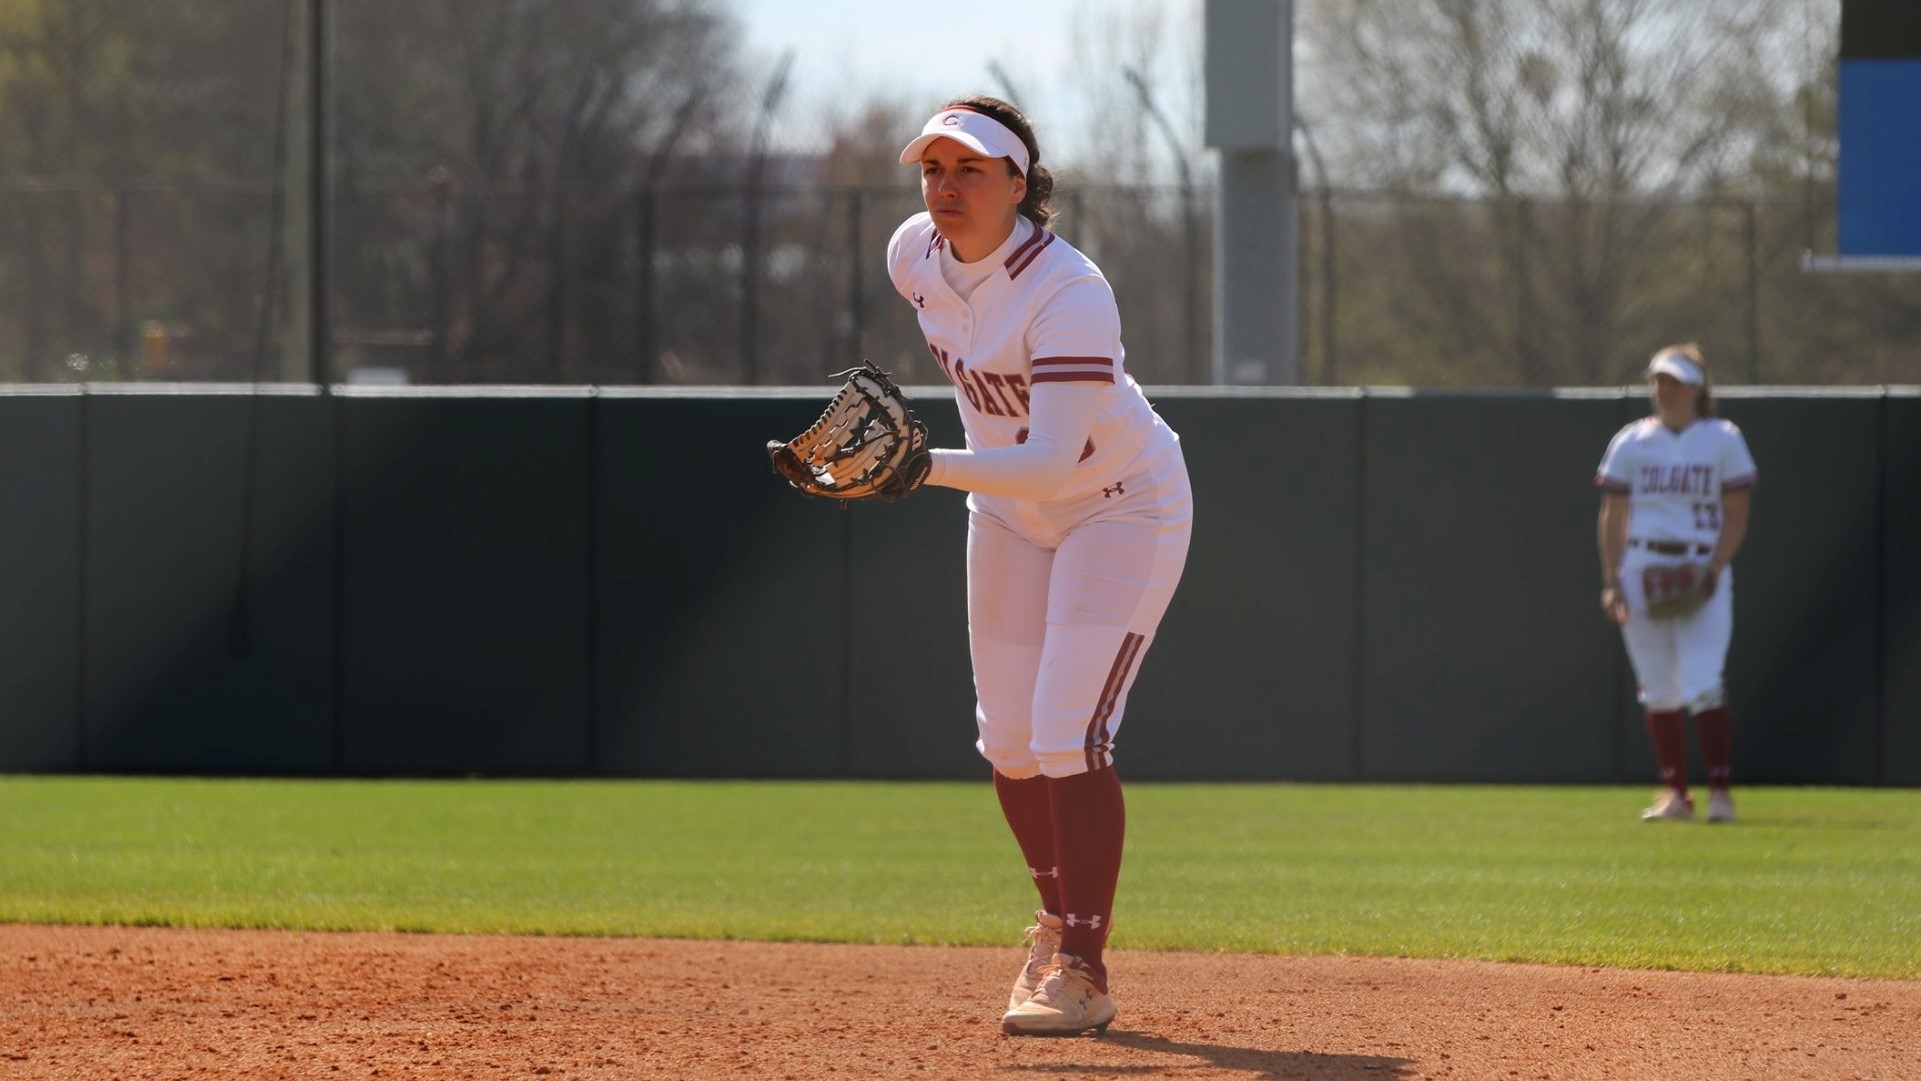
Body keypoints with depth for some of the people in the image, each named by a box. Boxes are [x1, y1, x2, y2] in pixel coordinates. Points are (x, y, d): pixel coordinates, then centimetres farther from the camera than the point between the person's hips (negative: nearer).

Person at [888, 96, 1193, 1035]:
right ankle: (1059, 918, 34)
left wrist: (928, 466, -52)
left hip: (1123, 508, -7)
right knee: (1009, 740, 11)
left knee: (1068, 735, -17)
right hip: (1008, 513, 7)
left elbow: (1052, 463, -41)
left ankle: (1081, 968, -12)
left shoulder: (1070, 296, -34)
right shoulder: (914, 255, -12)